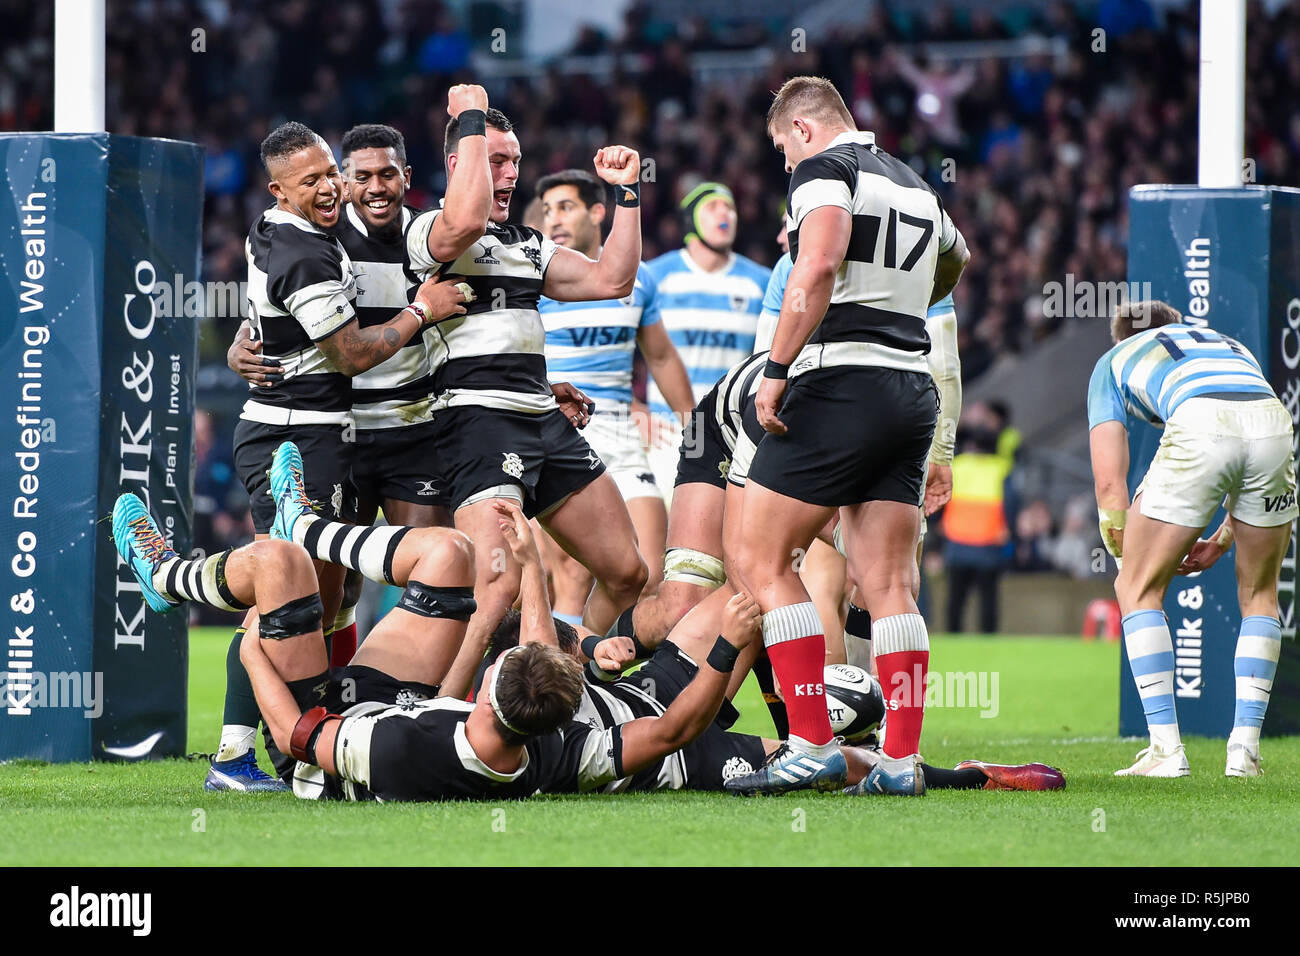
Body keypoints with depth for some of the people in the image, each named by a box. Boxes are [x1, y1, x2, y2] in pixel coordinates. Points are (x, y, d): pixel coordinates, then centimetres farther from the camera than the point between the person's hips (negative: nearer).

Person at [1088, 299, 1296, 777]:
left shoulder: (1113, 361, 32)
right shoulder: (1231, 346, 42)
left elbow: (1110, 482, 23)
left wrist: (1126, 561, 33)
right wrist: (1219, 543, 41)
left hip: (1200, 426, -4)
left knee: (1140, 589, 13)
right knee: (1258, 594, 23)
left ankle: (1166, 747, 7)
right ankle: (1244, 748, 16)